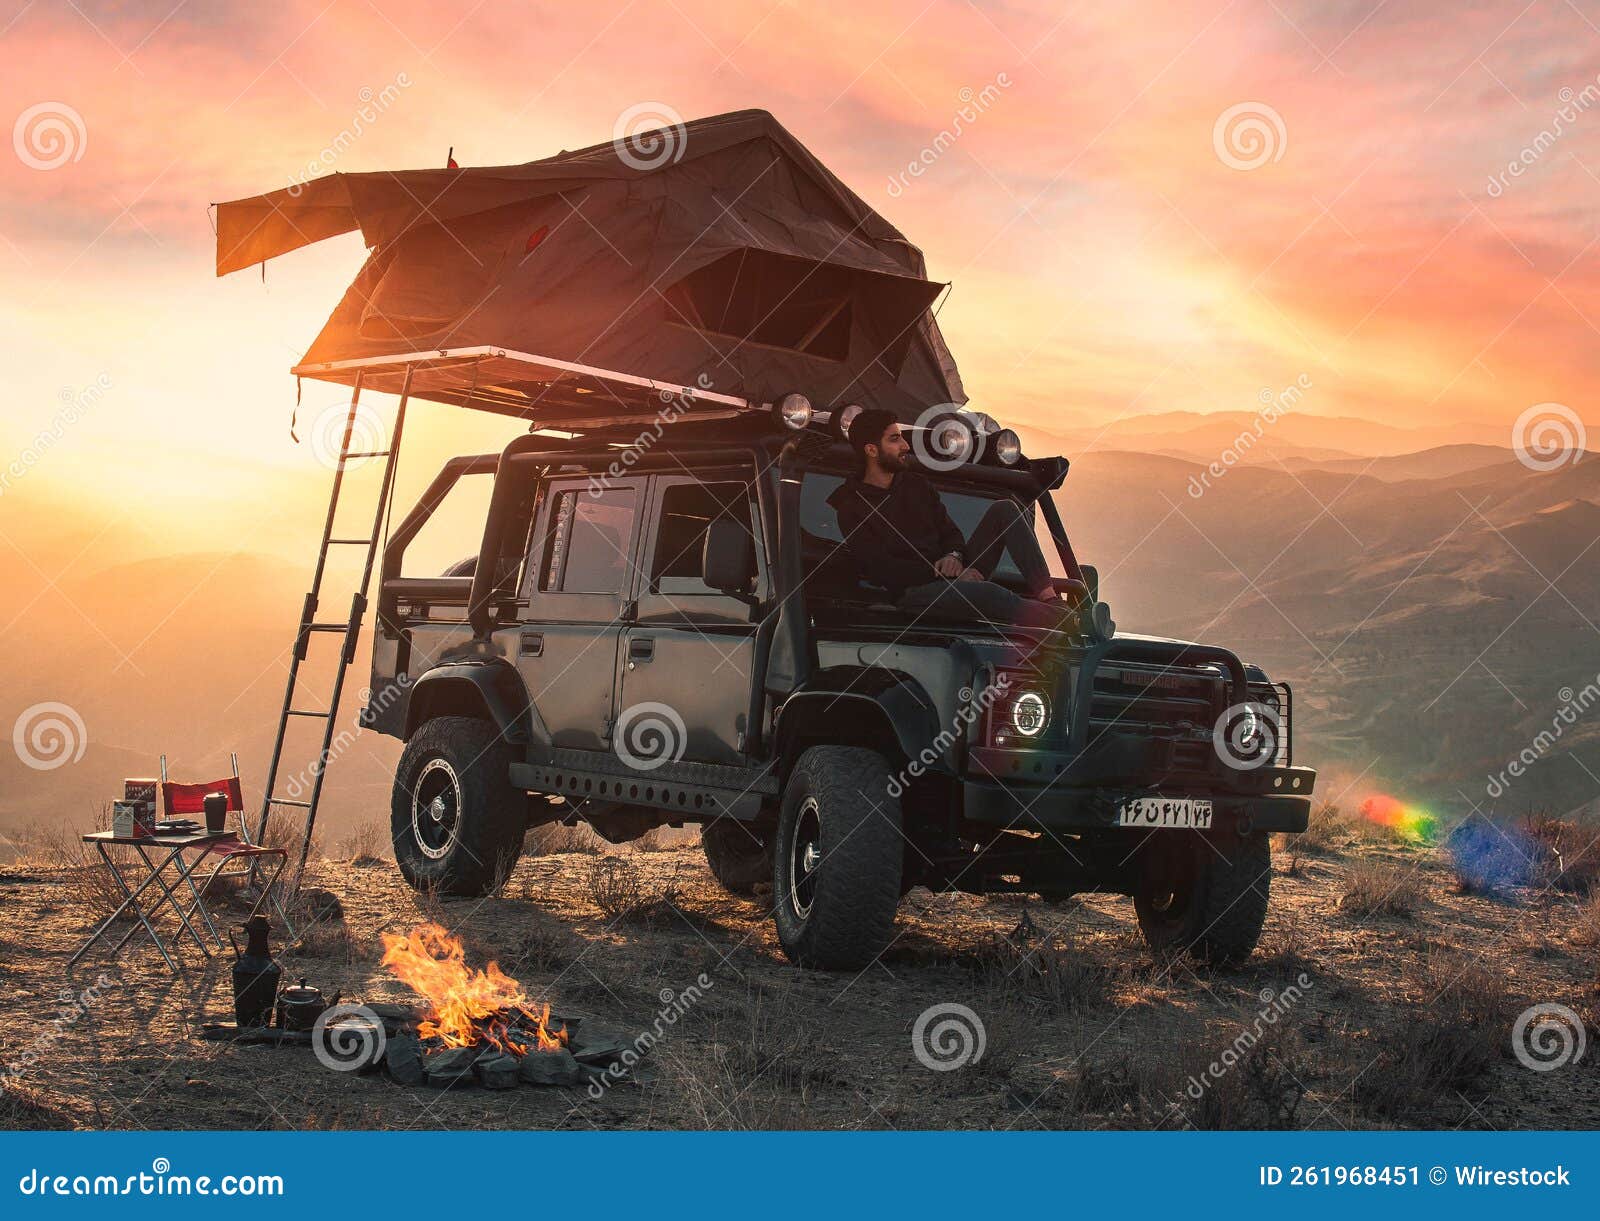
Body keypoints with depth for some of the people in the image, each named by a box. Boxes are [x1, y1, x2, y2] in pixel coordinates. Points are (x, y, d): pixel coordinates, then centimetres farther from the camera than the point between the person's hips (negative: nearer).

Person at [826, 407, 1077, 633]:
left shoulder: (915, 484, 19)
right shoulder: (850, 505, -3)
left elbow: (950, 531, 21)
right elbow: (880, 568, -13)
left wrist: (953, 556, -5)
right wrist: (939, 574, -20)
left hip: (951, 578, 8)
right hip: (913, 592, -8)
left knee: (1004, 509, -8)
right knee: (987, 593, -39)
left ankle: (1048, 598, -24)